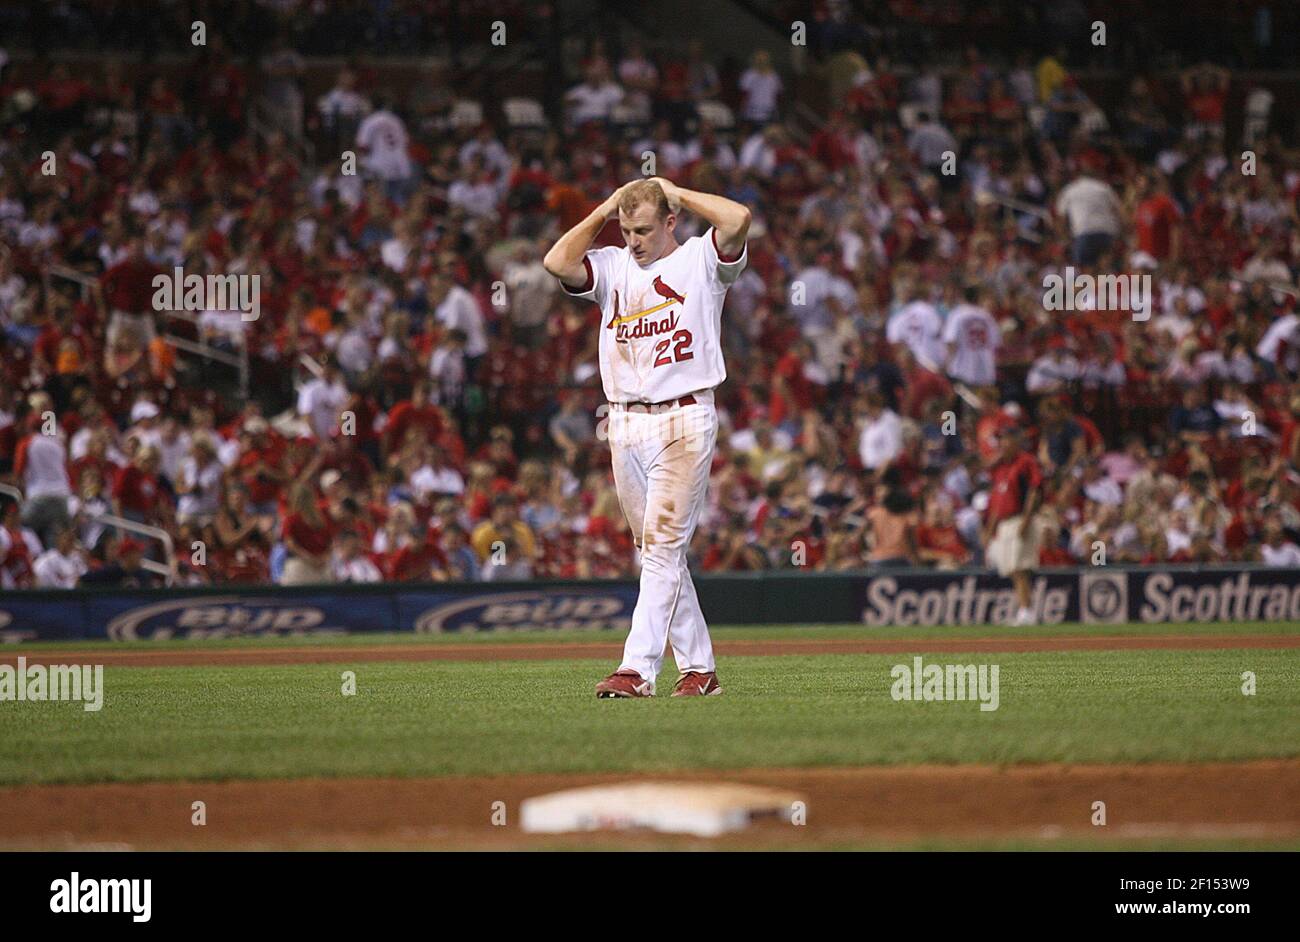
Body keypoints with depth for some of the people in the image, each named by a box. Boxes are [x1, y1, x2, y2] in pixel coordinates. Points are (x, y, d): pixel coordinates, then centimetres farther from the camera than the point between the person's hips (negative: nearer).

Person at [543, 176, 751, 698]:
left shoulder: (700, 258, 1)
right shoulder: (611, 266, 13)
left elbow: (739, 218, -17)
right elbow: (557, 263, -4)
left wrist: (677, 193, -4)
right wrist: (605, 210, 4)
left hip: (684, 422, -6)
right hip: (625, 424, 6)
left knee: (663, 546, -11)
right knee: (657, 553, 8)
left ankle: (637, 669, -18)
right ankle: (699, 668, 14)